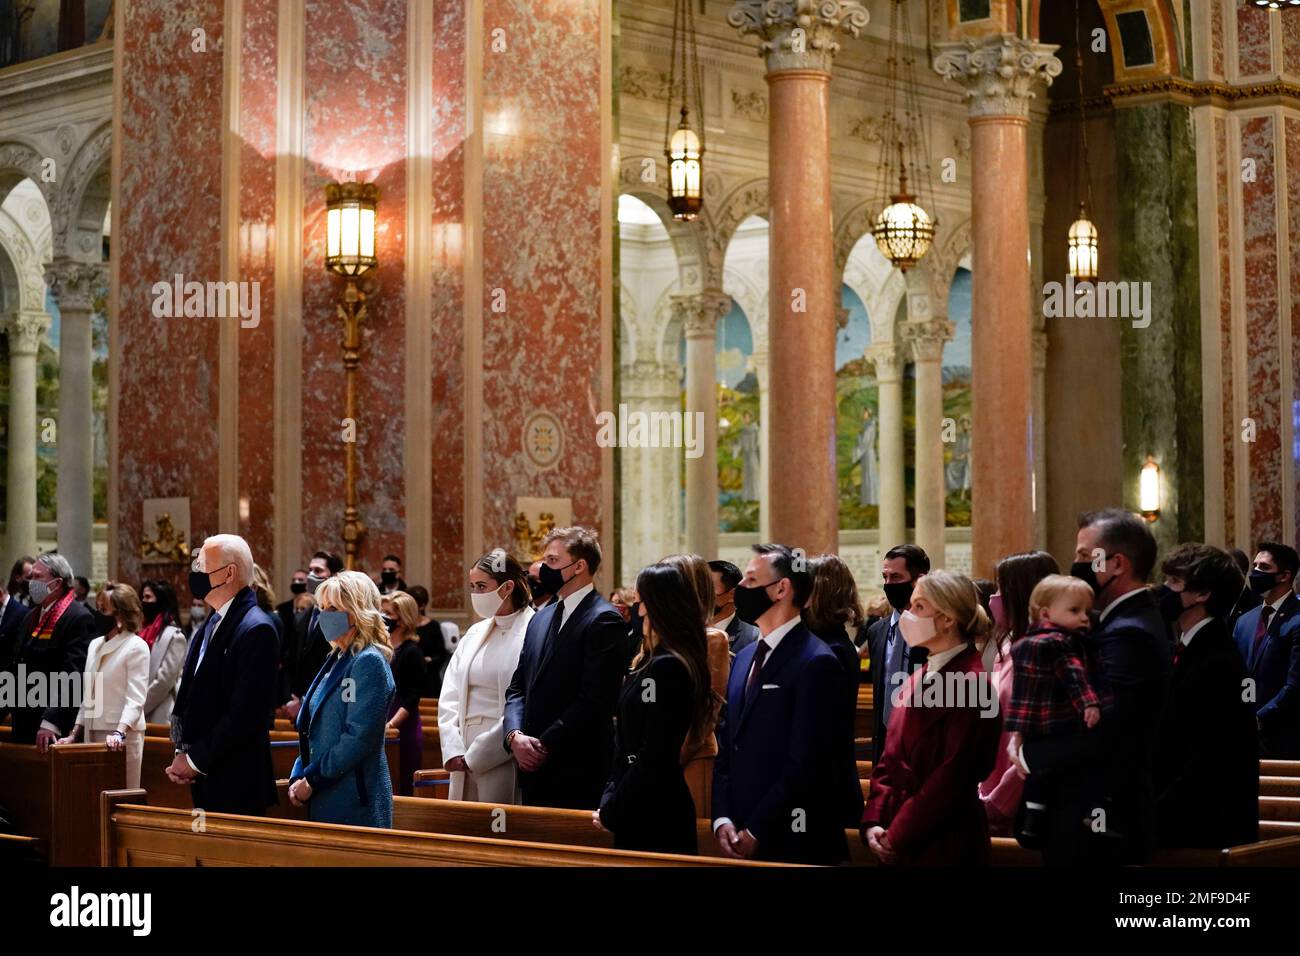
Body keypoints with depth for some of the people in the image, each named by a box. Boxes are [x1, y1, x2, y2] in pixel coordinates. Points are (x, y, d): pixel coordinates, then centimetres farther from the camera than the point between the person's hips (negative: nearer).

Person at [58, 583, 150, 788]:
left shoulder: (136, 647, -8)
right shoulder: (95, 645, 15)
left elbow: (135, 699, -15)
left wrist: (119, 733, -28)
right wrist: (74, 733, 14)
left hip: (123, 736, -7)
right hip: (92, 733, 7)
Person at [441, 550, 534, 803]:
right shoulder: (475, 634, 14)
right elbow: (449, 698, 11)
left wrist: (475, 756, -13)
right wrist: (453, 752, -4)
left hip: (503, 759, -6)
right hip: (464, 763, 6)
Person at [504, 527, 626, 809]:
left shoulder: (604, 621, -10)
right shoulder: (541, 618, 16)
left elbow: (595, 700, -17)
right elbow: (518, 687, 15)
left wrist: (544, 744, -15)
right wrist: (515, 735, -4)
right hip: (534, 769, 7)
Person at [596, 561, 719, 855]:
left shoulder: (665, 667, -18)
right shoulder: (656, 660, 12)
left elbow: (653, 758, -20)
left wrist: (611, 811, -11)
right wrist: (611, 796, 10)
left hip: (653, 815, -9)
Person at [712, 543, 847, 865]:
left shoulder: (816, 663, -12)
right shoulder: (745, 658, 14)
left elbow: (805, 763, -17)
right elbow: (726, 745, 14)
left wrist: (755, 831, -15)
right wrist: (722, 819, 0)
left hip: (793, 845, -7)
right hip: (740, 840, 7)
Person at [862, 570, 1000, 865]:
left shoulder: (970, 684, -14)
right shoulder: (918, 680, 12)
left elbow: (952, 775, -19)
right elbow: (891, 758, 12)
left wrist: (898, 837, -14)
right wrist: (873, 822, -1)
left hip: (944, 845, -8)